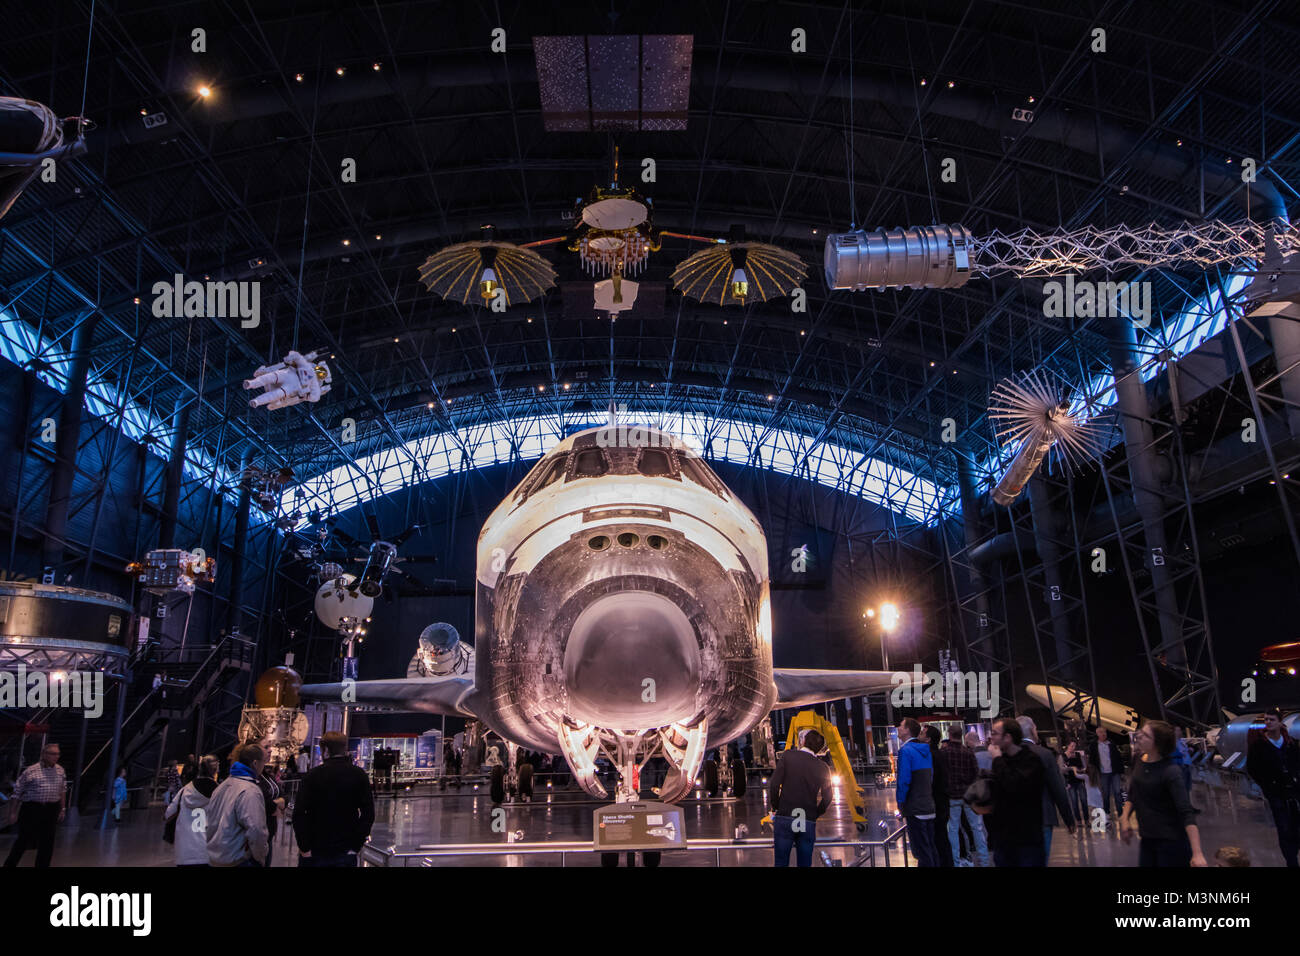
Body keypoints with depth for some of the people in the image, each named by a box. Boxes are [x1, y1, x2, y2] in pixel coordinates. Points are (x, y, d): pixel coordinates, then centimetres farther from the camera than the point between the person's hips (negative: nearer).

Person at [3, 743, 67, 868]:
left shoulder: (60, 770, 7)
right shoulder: (31, 771, -8)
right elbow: (17, 792, -1)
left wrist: (63, 808, 14)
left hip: (51, 810, 4)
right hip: (31, 809, -4)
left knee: (47, 843, 6)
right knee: (24, 839, 4)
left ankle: (42, 865, 16)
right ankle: (9, 864, 23)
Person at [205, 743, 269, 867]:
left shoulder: (221, 786, 8)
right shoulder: (250, 791, -22)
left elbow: (210, 819, 17)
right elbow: (256, 832, -30)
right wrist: (260, 858, -14)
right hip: (236, 861, -9)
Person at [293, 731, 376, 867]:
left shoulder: (313, 775, -8)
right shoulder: (358, 775, -4)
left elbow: (299, 814, -12)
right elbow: (368, 813, -6)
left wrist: (304, 847, -5)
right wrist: (357, 845, -1)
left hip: (315, 850, -1)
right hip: (346, 851, 1)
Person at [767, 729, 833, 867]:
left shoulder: (788, 756, -2)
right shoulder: (823, 767, 2)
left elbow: (774, 785, -8)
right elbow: (827, 800, 0)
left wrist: (775, 808, 5)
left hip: (784, 818, -2)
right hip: (808, 824, 2)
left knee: (781, 862, 4)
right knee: (805, 863, 11)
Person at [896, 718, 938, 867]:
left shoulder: (905, 751, -15)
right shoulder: (926, 751, 11)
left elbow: (904, 781, -18)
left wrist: (900, 802, -6)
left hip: (915, 810, -8)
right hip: (929, 808, 8)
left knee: (921, 852, -3)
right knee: (931, 850, 16)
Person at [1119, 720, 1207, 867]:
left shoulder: (1171, 772, -20)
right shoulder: (1138, 760, 1)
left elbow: (1186, 814, -25)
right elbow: (1132, 795, 16)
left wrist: (1197, 854, -30)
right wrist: (1125, 818, 3)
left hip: (1171, 840, -6)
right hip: (1147, 839, 6)